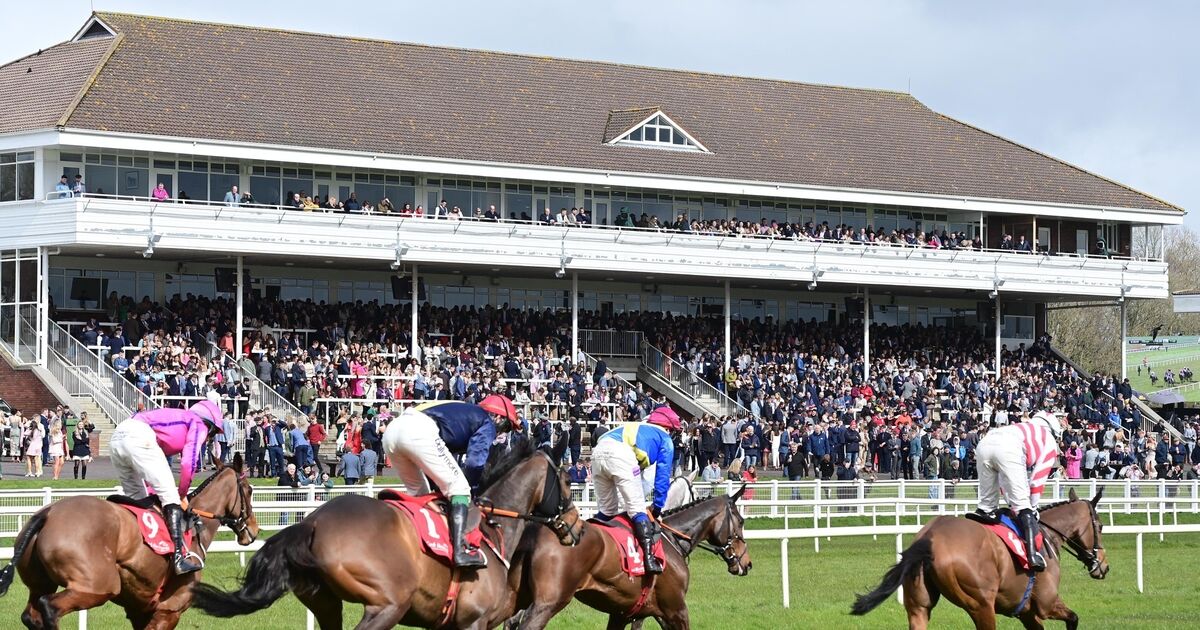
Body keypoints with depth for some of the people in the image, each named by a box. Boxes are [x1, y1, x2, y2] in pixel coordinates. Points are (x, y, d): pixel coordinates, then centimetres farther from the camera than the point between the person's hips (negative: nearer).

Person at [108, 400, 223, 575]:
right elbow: (188, 462, 1)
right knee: (169, 495, -9)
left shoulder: (177, 418, 37)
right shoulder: (199, 425, 15)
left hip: (116, 437, 9)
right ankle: (180, 556, -20)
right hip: (139, 437, -9)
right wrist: (182, 493, 13)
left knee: (136, 498, 21)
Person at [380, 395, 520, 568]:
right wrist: (473, 491, 15)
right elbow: (475, 462, 1)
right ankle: (460, 551, -16)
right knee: (458, 488, -2)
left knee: (417, 492, 26)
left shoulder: (466, 413, 39)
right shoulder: (488, 424, 15)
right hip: (420, 432, -8)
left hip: (392, 430, 8)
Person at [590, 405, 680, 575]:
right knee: (637, 510, -2)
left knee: (605, 510, 20)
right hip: (621, 454, -6)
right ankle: (649, 557, -12)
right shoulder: (665, 439, 24)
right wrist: (657, 507, 22)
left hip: (598, 452, 6)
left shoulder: (636, 429, 42)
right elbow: (662, 475, 18)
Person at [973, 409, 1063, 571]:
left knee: (986, 504, 20)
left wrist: (1011, 502, 41)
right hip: (1008, 449, -6)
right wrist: (1033, 506, 27)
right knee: (1023, 506, -1)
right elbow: (1038, 479, 18)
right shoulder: (1050, 442, 26)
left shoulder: (1024, 429, 44)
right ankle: (1032, 552, -12)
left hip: (984, 444, 6)